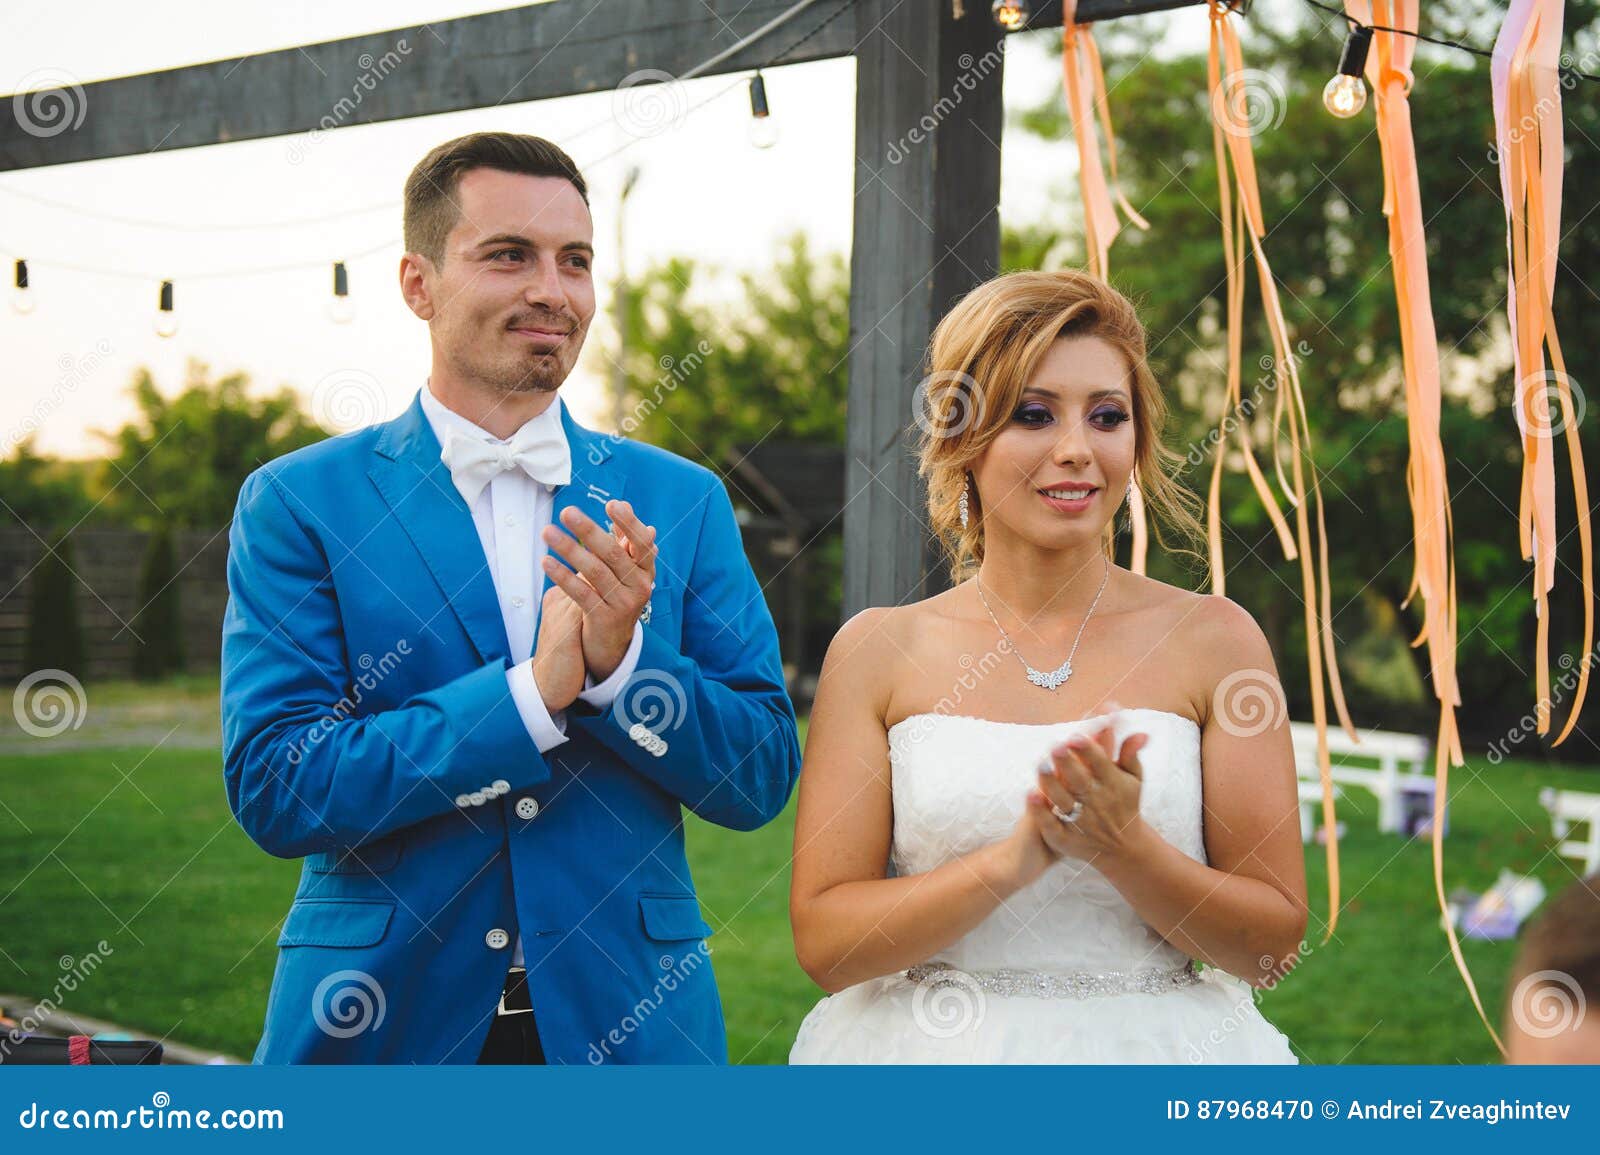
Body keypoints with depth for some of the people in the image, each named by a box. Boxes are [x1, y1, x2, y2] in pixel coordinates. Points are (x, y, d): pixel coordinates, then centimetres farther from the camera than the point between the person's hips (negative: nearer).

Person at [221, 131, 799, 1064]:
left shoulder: (682, 502, 4)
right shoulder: (297, 503, -3)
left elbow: (762, 779, 0)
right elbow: (271, 788, -12)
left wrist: (622, 661, -18)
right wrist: (532, 692, -20)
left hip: (627, 1021, 2)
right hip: (378, 1021, -2)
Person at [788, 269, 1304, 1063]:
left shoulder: (1212, 638, -3)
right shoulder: (877, 649, -3)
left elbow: (1273, 946, -4)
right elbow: (823, 944, -8)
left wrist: (1120, 845, -19)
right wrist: (1017, 858, -20)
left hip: (1157, 1054, 0)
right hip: (933, 1051, 0)